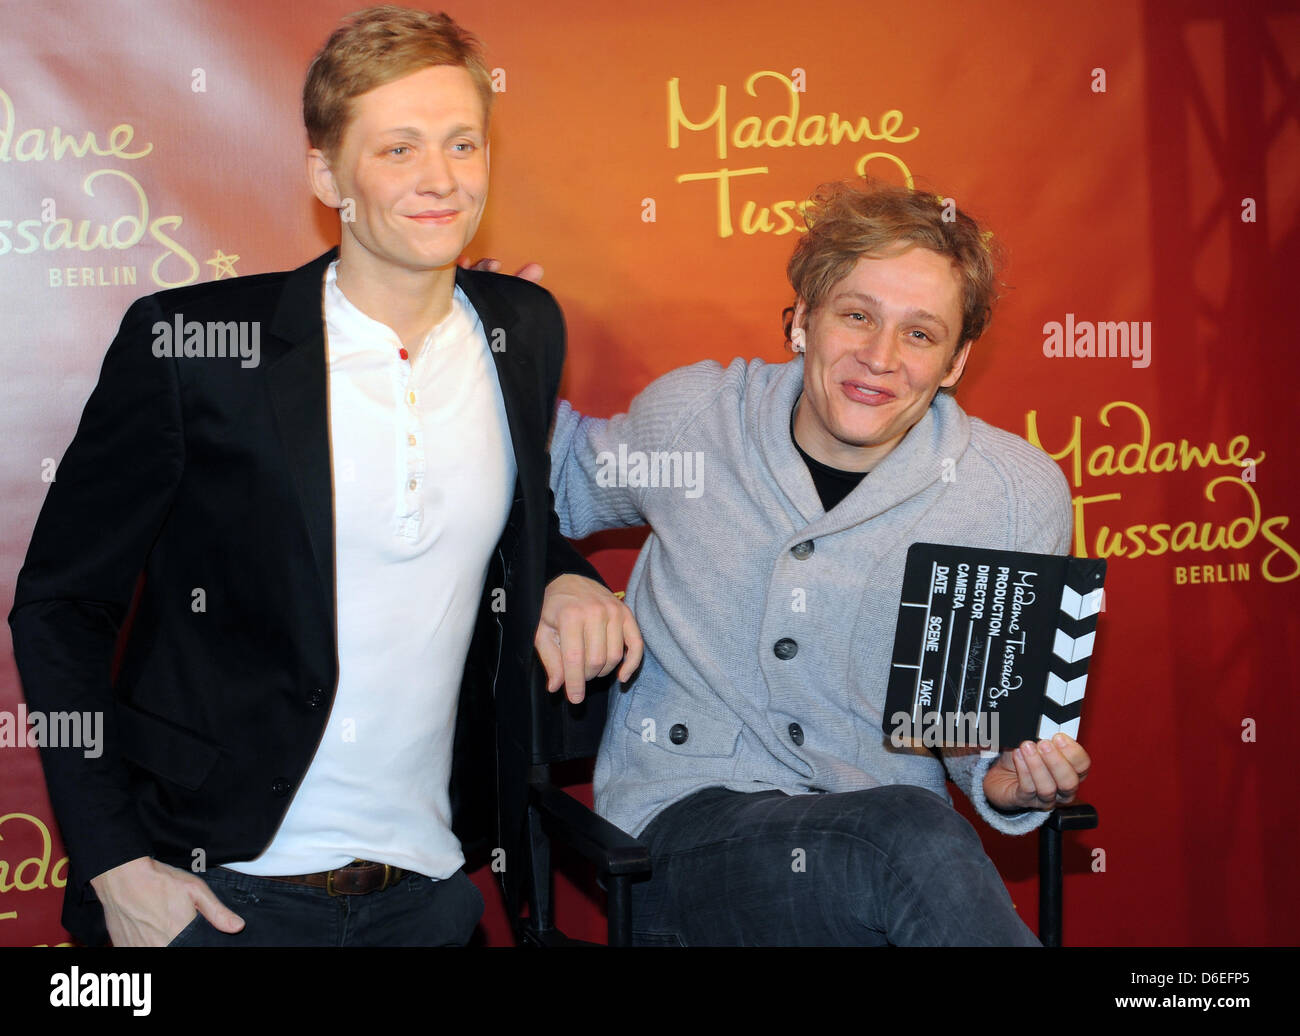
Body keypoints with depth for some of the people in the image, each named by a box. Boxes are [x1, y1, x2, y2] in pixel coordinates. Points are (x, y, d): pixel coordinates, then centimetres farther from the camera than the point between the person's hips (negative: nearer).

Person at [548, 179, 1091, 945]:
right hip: (688, 817, -2)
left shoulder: (1019, 496, -2)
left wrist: (1011, 780, -13)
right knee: (916, 839, -34)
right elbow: (566, 488, 21)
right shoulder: (692, 415, 0)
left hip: (885, 841, 2)